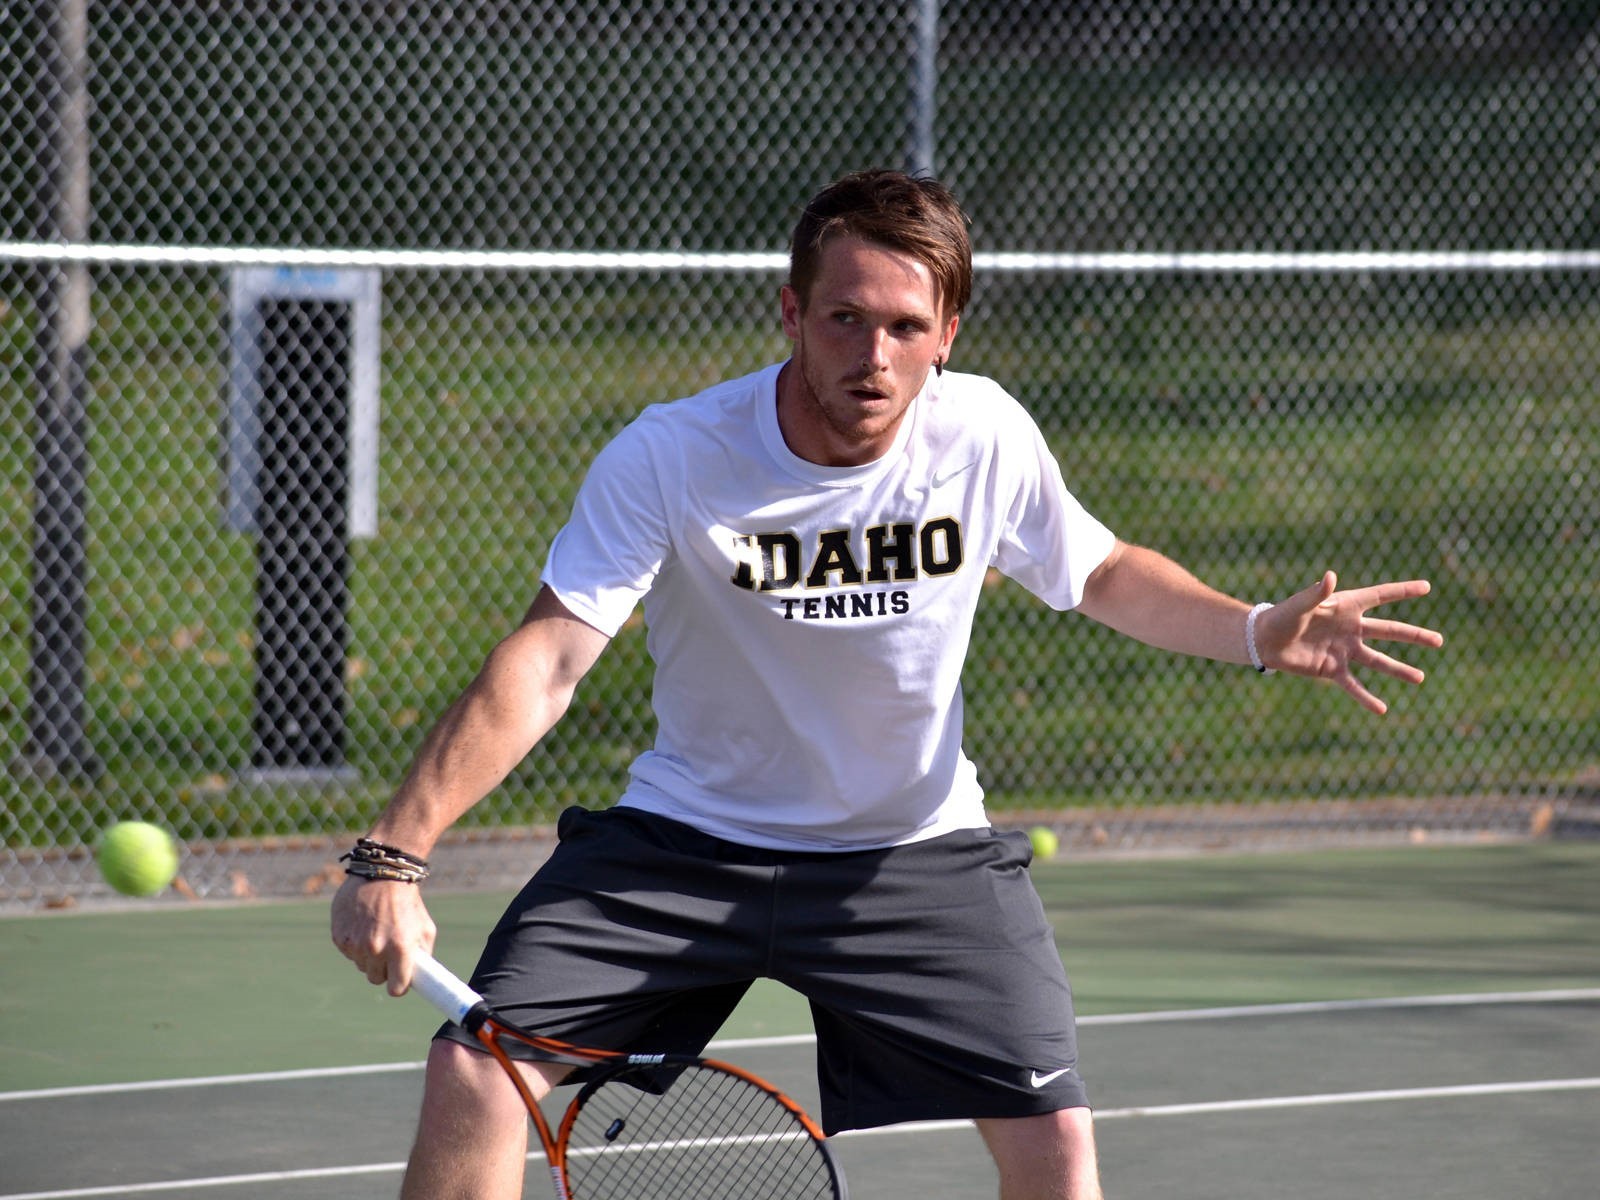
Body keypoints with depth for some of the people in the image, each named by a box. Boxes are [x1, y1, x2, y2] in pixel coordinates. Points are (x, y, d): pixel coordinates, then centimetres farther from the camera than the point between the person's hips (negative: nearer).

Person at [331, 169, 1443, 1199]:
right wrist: (395, 854, -36)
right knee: (475, 1069, -17)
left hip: (914, 848, 1)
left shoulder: (985, 437, -13)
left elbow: (1104, 573, 7)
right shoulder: (670, 459, -22)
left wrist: (1258, 631, -12)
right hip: (685, 841, -1)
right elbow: (544, 663, -25)